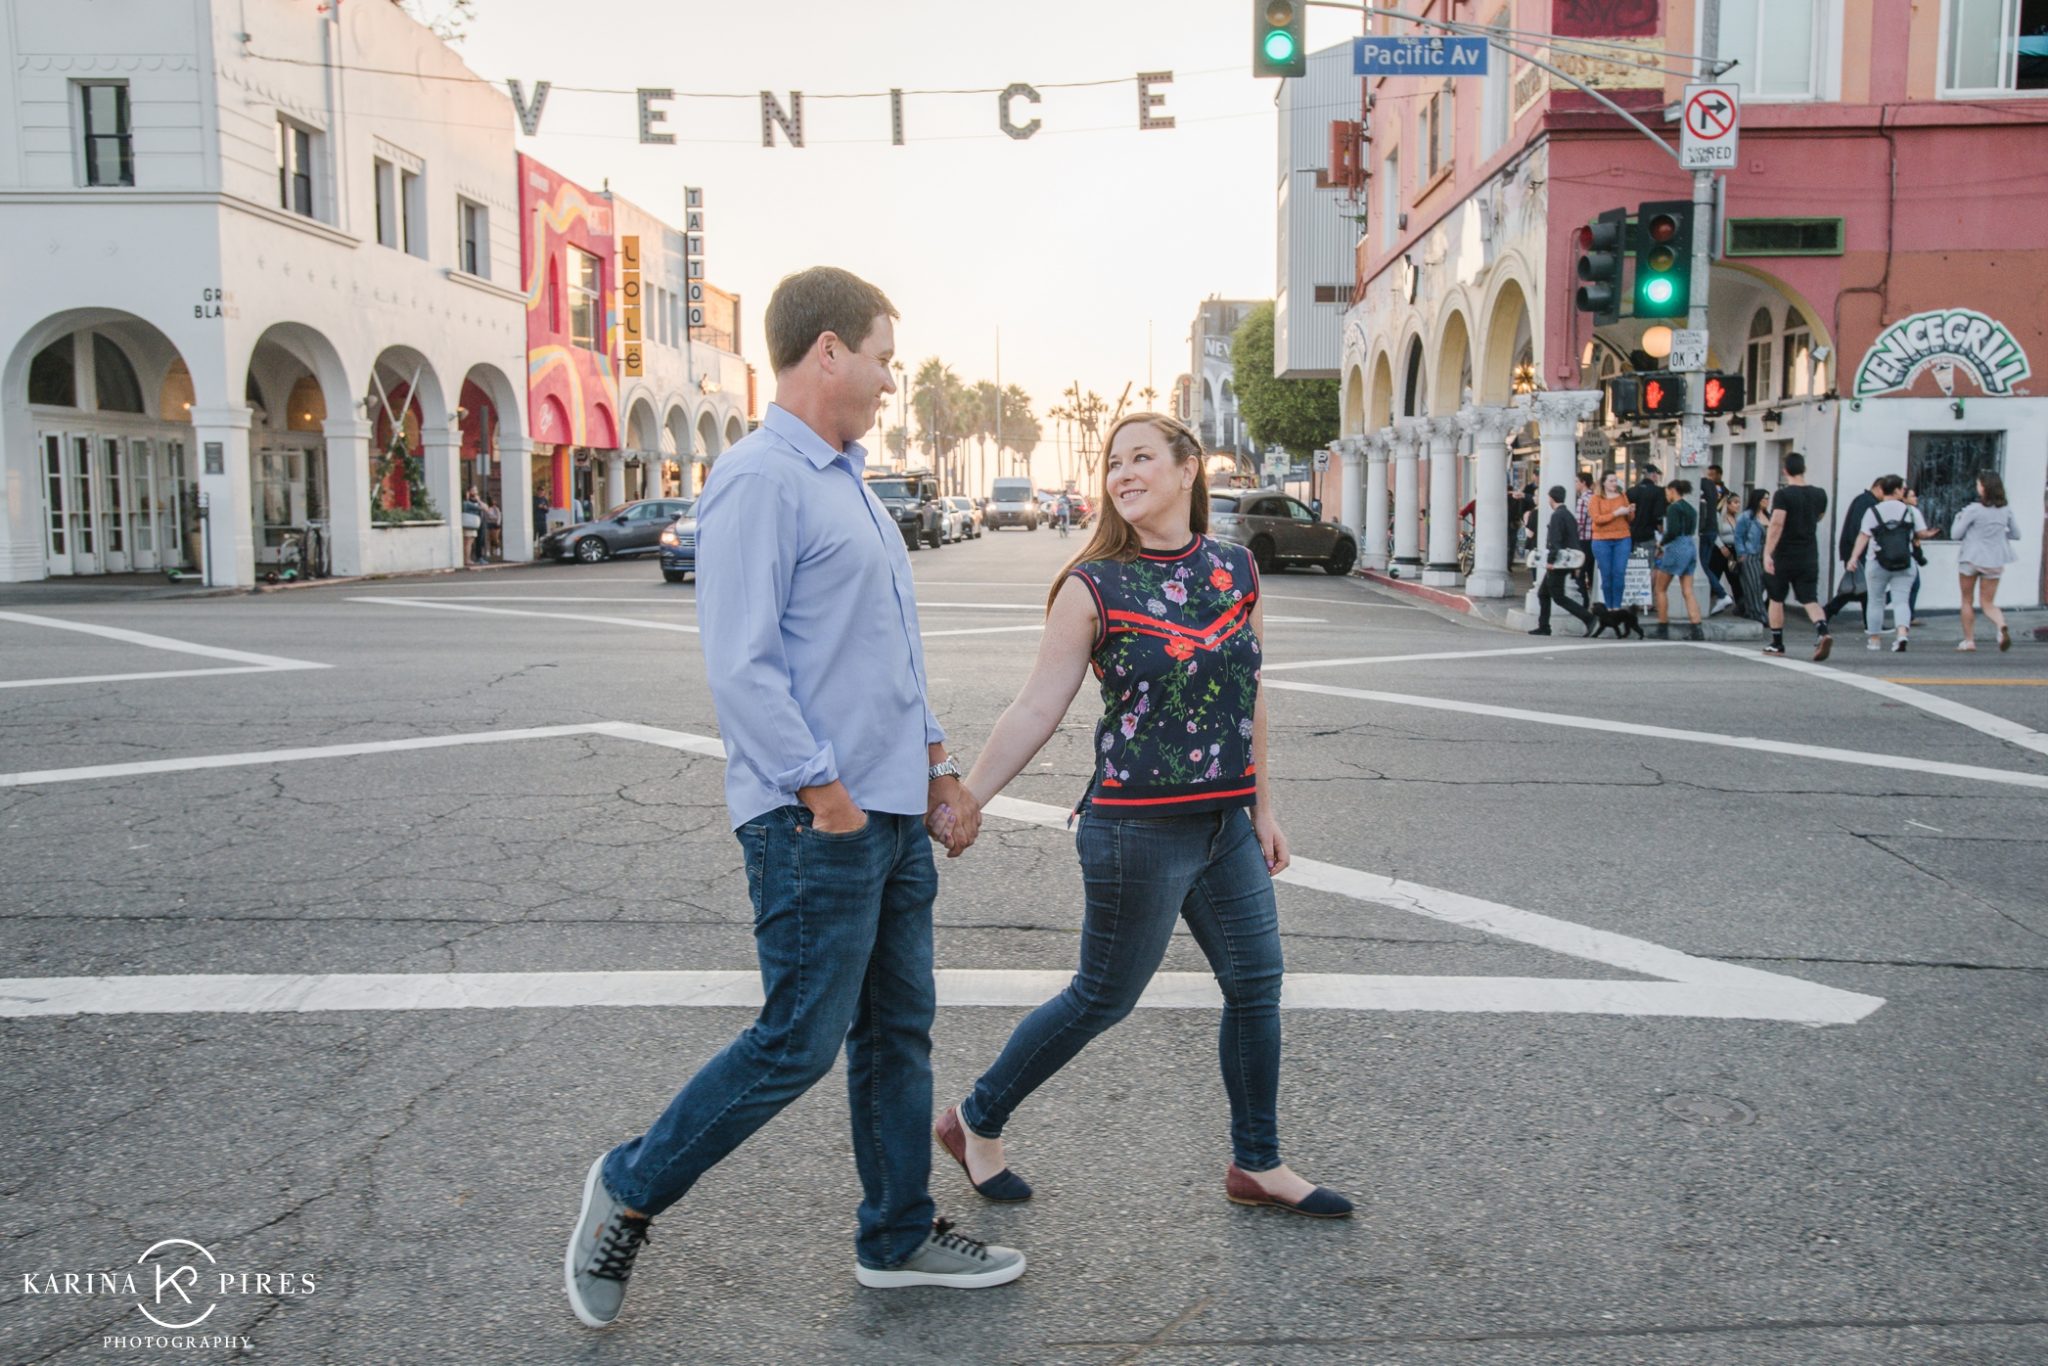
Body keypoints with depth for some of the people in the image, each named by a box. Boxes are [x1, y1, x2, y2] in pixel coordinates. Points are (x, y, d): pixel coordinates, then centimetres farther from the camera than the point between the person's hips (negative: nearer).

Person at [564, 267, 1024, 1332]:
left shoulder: (848, 481, 17)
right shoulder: (760, 480, -14)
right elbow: (742, 665, -19)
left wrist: (938, 769, 17)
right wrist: (826, 794, -18)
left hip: (894, 812, 9)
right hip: (816, 822, -9)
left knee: (898, 1031, 15)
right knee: (798, 1042, -2)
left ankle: (899, 1240, 29)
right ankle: (630, 1191, 19)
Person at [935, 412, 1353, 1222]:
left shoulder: (1235, 569, 4)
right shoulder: (1093, 587, -11)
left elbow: (1248, 696, 11)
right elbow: (1038, 709, -11)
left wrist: (1262, 805, 13)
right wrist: (961, 804, -15)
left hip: (1226, 821, 6)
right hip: (1138, 828, -6)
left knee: (1256, 985, 12)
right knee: (1104, 997, 6)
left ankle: (1258, 1164, 31)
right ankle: (976, 1122, 26)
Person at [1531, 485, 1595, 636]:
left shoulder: (1557, 515, -14)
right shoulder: (1569, 515, 14)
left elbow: (1555, 540, -23)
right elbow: (1575, 540, 17)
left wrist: (1550, 560, -21)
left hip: (1557, 563, -10)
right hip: (1567, 561, 10)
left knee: (1558, 597, -7)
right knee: (1543, 593, 15)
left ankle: (1587, 618, -14)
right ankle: (1543, 627, 15)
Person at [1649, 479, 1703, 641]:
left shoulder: (1673, 508, -9)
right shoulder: (1690, 509, 16)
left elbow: (1672, 532, -20)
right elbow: (1693, 532, 15)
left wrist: (1660, 544, -3)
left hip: (1676, 548, -8)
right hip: (1691, 548, 8)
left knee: (1660, 589, 5)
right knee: (1687, 592, 5)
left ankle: (1663, 629, 5)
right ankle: (1696, 630, -4)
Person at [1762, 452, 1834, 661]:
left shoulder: (1783, 495, -12)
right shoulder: (1820, 494, 6)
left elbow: (1776, 524, -22)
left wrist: (1767, 554, -24)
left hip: (1784, 557, -4)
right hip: (1809, 557, 4)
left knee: (1776, 599, 12)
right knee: (1810, 599, 2)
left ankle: (1777, 644, 17)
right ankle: (1822, 632, -24)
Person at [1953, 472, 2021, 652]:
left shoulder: (1974, 510, -14)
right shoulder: (2006, 511, 1)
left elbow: (1955, 535, -9)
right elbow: (2016, 534, 11)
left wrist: (1959, 517, 7)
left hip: (1971, 559, -4)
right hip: (1994, 561, 4)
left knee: (1967, 601, 12)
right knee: (1988, 603, 9)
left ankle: (1969, 640, 15)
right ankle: (2001, 626, -21)